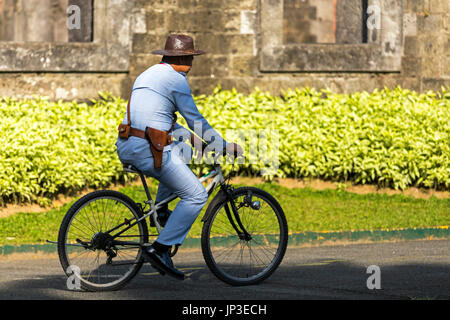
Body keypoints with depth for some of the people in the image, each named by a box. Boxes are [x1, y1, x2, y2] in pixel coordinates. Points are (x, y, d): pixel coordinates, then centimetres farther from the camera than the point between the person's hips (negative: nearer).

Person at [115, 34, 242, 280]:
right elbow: (196, 120, -1)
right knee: (196, 196, -2)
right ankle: (159, 249, -11)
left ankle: (160, 209, 24)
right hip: (149, 150, -9)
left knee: (183, 151, 33)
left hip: (125, 149, 9)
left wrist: (193, 137, 36)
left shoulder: (147, 74, 24)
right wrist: (224, 145, 9)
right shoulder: (176, 79, -3)